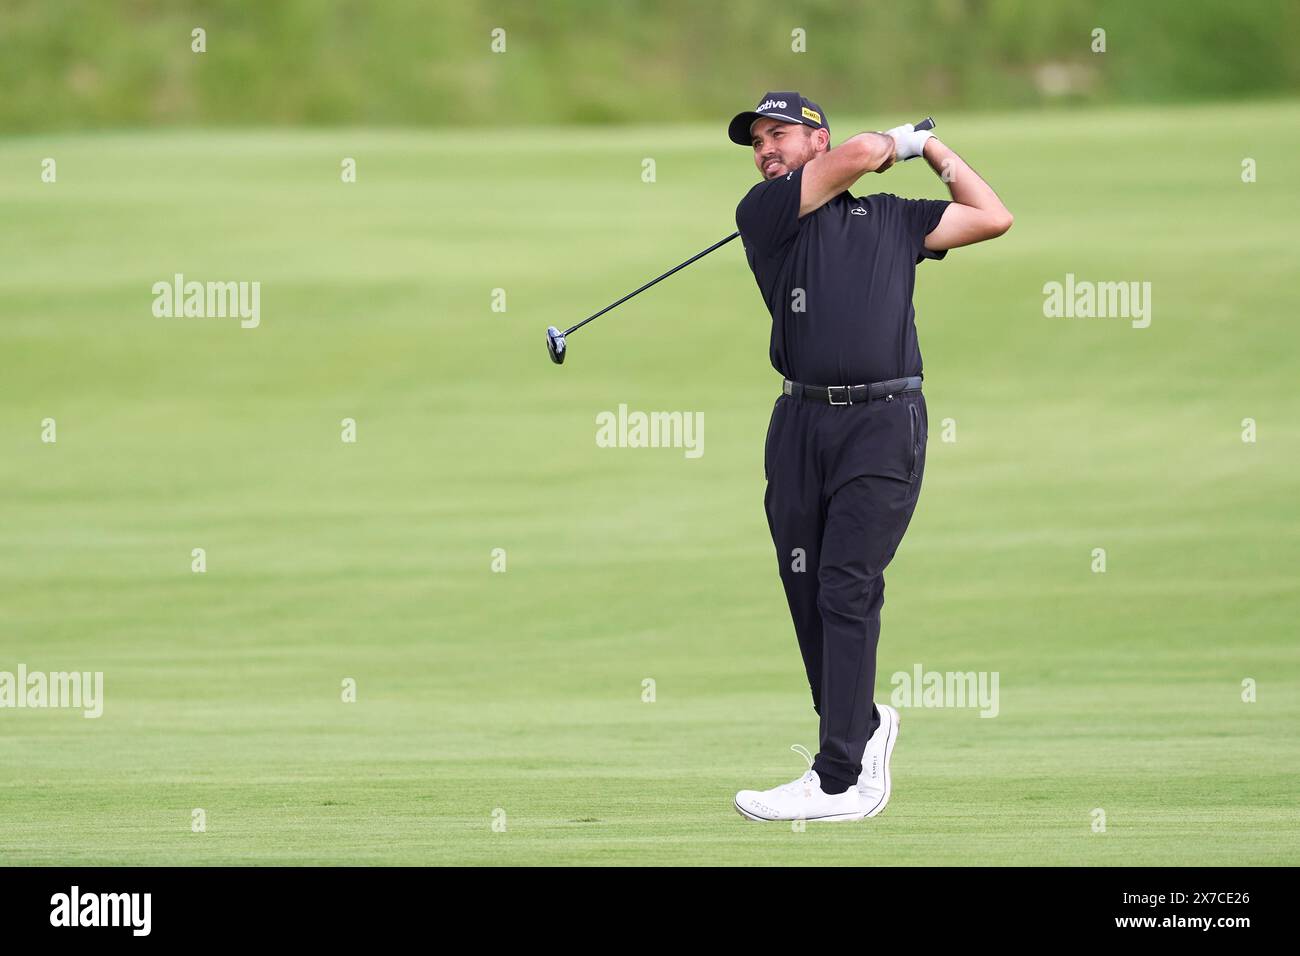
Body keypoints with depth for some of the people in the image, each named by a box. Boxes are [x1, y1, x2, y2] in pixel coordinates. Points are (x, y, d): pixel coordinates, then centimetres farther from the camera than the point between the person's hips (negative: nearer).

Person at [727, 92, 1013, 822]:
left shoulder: (893, 218, 16)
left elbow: (993, 218, 20)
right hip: (802, 424, 2)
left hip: (883, 424, -2)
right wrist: (894, 142, 19)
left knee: (848, 588, -10)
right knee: (806, 590, 4)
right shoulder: (764, 213, 9)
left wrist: (931, 147, 22)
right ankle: (862, 724, 25)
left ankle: (841, 780, -13)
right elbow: (856, 154, -1)